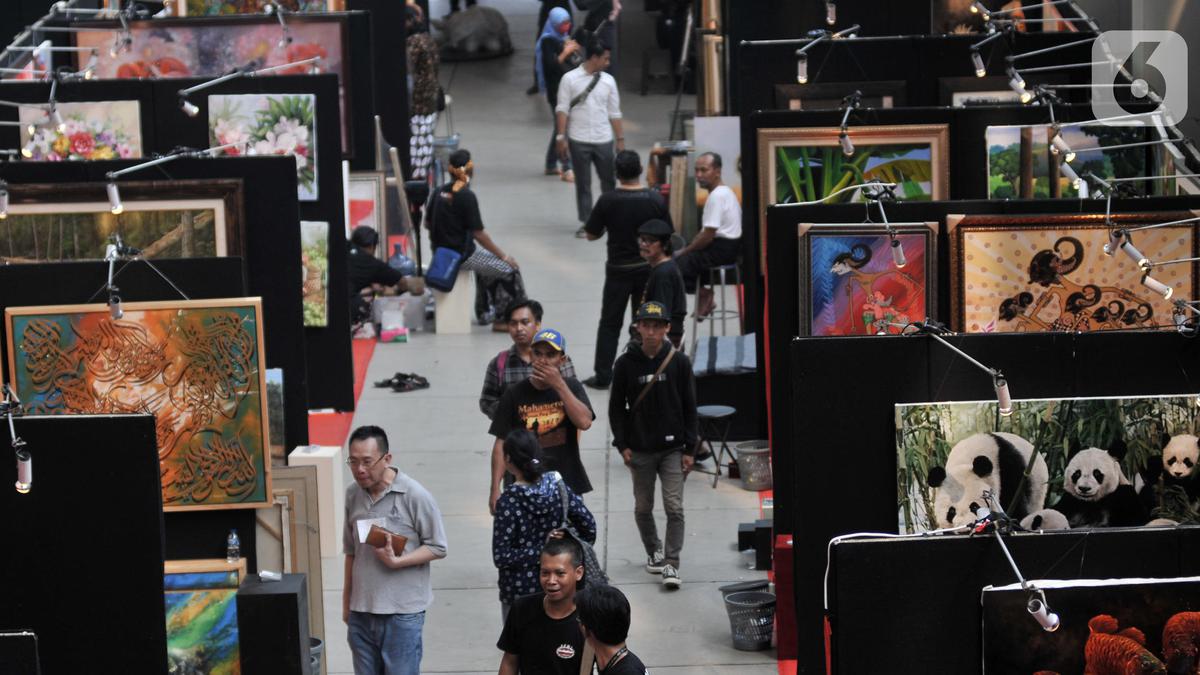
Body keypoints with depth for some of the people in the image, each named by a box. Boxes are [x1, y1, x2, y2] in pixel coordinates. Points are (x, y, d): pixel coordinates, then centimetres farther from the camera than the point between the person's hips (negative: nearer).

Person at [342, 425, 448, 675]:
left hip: (403, 611, -5)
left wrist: (396, 561, -20)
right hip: (361, 611, 5)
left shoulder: (415, 496, -11)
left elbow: (437, 548, -6)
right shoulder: (353, 494, 6)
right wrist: (346, 601, 20)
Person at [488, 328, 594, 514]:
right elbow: (501, 444, -2)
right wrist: (495, 490, -8)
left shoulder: (571, 387, 2)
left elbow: (584, 422, -16)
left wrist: (559, 386, -17)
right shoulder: (515, 394, -2)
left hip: (567, 486, 1)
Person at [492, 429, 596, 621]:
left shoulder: (508, 502, -19)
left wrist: (540, 552, -14)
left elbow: (501, 558, -20)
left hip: (519, 591, -4)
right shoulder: (557, 486, -6)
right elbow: (589, 527, -1)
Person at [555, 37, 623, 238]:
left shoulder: (608, 80, 5)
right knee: (583, 184, 4)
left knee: (608, 181, 8)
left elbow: (614, 113, 9)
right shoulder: (570, 79, -4)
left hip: (603, 140, 2)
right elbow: (562, 109, -4)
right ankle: (585, 223, 11)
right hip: (579, 141, -2)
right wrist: (561, 137, -10)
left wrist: (620, 139, 6)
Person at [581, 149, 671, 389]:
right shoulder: (655, 199, -10)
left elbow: (591, 235, -6)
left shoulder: (607, 201, -15)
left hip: (618, 270, -2)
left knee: (610, 323, 8)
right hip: (648, 269, 2)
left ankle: (603, 375, 7)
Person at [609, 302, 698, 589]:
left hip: (672, 449, -1)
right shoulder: (626, 364, -1)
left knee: (674, 508, -8)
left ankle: (671, 564, -7)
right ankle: (653, 551, 31)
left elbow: (689, 408, 3)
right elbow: (616, 407, 5)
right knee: (643, 507, 11)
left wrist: (689, 448, -1)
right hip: (639, 449, 1)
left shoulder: (679, 362, -1)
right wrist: (622, 444, -3)